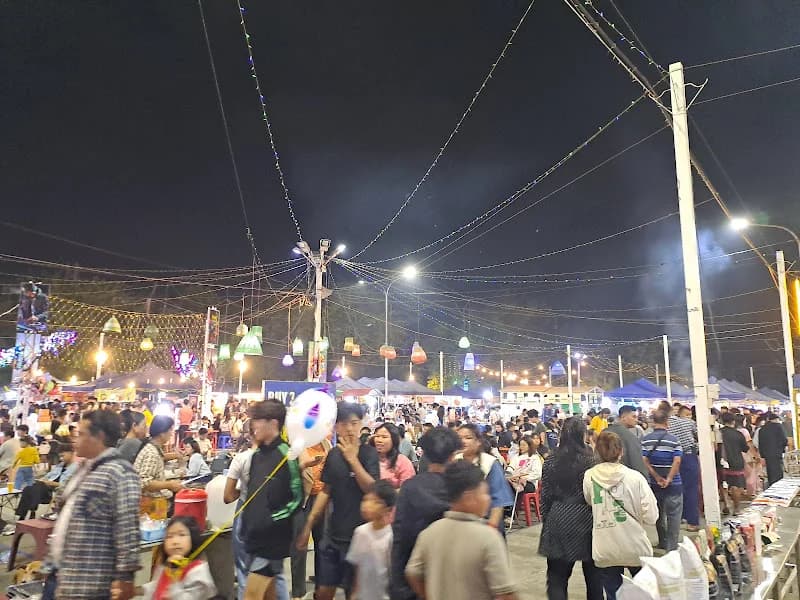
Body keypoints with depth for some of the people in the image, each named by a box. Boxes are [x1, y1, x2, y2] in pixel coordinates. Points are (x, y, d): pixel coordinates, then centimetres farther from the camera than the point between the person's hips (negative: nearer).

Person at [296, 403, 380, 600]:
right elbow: (326, 491, 10)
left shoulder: (369, 453, -11)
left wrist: (353, 459, -23)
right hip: (333, 534, 4)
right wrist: (308, 526, 9)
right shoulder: (333, 454, 2)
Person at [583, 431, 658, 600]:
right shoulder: (635, 477, -12)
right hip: (635, 548, -1)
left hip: (604, 551, 1)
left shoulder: (588, 477, -6)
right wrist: (633, 511, 8)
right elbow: (651, 517, -10)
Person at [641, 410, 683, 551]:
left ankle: (663, 543, 31)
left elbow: (645, 461, -9)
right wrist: (669, 479, -15)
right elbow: (677, 461, -18)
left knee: (659, 513, 18)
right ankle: (672, 547, 5)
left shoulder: (645, 440, -2)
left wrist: (657, 478, -9)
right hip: (673, 484, -4)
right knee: (673, 515, 4)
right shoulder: (673, 439, -10)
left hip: (654, 483, 4)